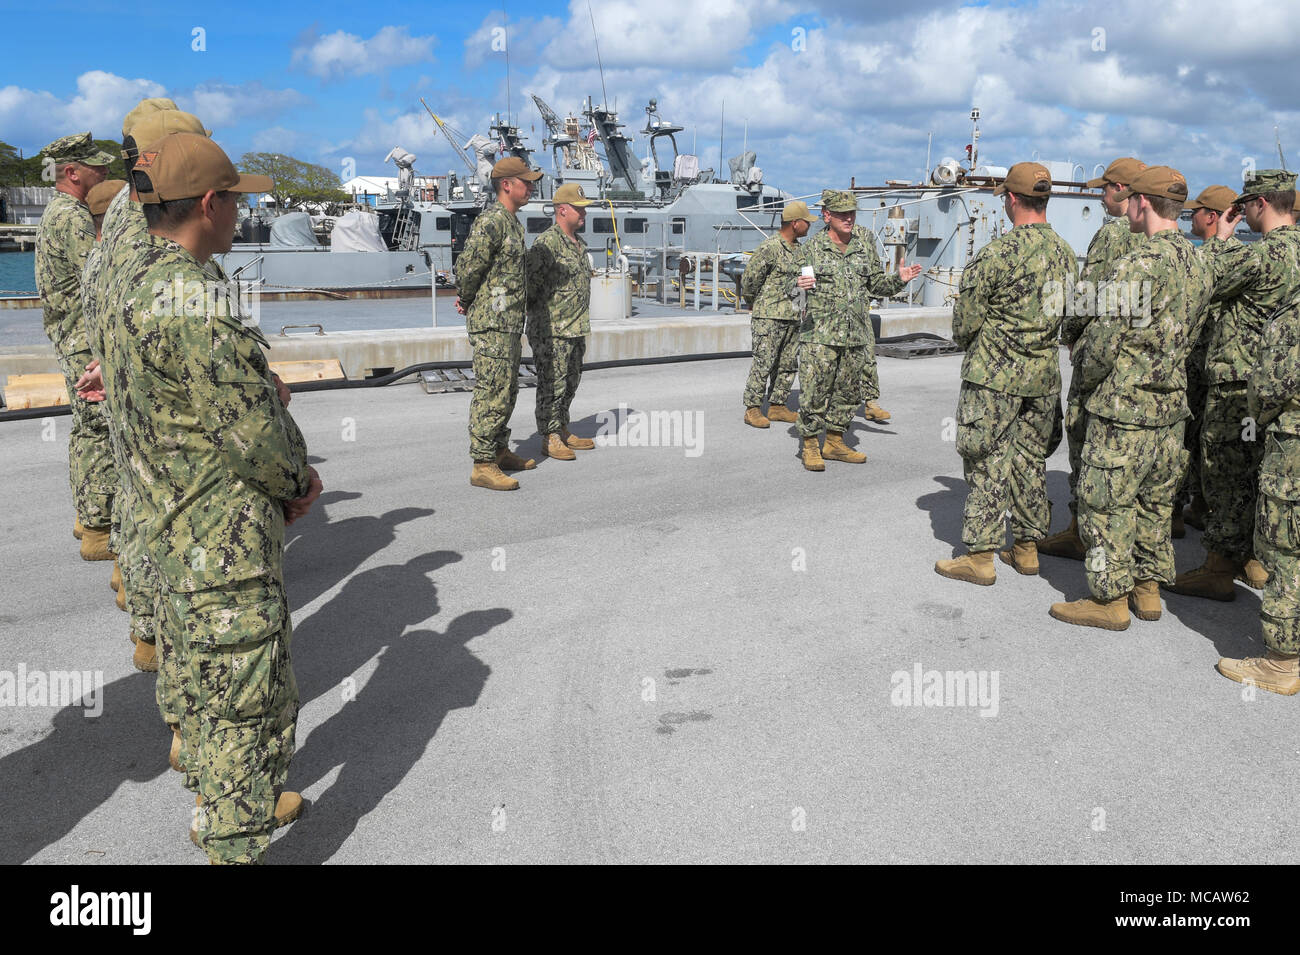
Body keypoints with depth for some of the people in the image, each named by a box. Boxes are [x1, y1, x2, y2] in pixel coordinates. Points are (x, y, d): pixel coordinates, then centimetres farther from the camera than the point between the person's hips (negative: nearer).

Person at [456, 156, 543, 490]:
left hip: (509, 323, 10)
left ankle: (500, 452, 28)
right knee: (492, 394, -8)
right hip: (492, 324, -10)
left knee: (507, 391, 16)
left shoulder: (511, 222, 16)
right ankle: (483, 466, -4)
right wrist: (468, 301, -3)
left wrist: (468, 301, 14)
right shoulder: (491, 221, -16)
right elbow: (467, 267, -20)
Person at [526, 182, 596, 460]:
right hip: (551, 330, -9)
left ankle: (563, 432, 26)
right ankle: (549, 439, 4)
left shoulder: (579, 244, 15)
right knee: (552, 385, -3)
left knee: (570, 383, 15)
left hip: (576, 330, 9)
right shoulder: (546, 244, -15)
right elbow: (529, 283, -18)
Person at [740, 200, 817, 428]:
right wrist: (753, 304, 2)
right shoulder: (769, 247, -13)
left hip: (792, 317, 8)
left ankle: (777, 406, 19)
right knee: (763, 364, -6)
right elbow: (749, 278, -10)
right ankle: (752, 409, 1)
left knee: (788, 364, 10)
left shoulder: (799, 249, 13)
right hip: (769, 317, -8)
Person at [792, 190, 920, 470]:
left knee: (848, 392, 11)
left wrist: (899, 279, 3)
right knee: (814, 391, -6)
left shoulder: (865, 249, 12)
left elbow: (875, 287, 20)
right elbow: (793, 287, -2)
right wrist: (799, 285, -26)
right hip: (819, 334, -5)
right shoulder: (811, 248, -2)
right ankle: (810, 447, 5)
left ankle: (834, 443, 23)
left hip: (855, 335, 5)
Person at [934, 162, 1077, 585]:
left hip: (994, 375, -6)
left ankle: (980, 556, 4)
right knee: (1031, 459, 14)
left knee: (986, 463, 0)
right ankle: (1027, 548, 23)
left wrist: (969, 344, 10)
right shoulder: (1067, 253, 6)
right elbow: (1068, 316, 14)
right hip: (1044, 374, 7)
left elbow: (965, 321, -10)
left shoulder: (997, 254, -16)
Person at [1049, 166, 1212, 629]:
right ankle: (1148, 589, 28)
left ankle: (1110, 600, 9)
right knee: (1155, 503, 17)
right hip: (1172, 406, 8)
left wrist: (1089, 377, 1)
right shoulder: (1199, 267, 6)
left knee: (1106, 505, 2)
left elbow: (1102, 343, -17)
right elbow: (1189, 338, 13)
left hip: (1124, 408, -8)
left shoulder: (1136, 266, -20)